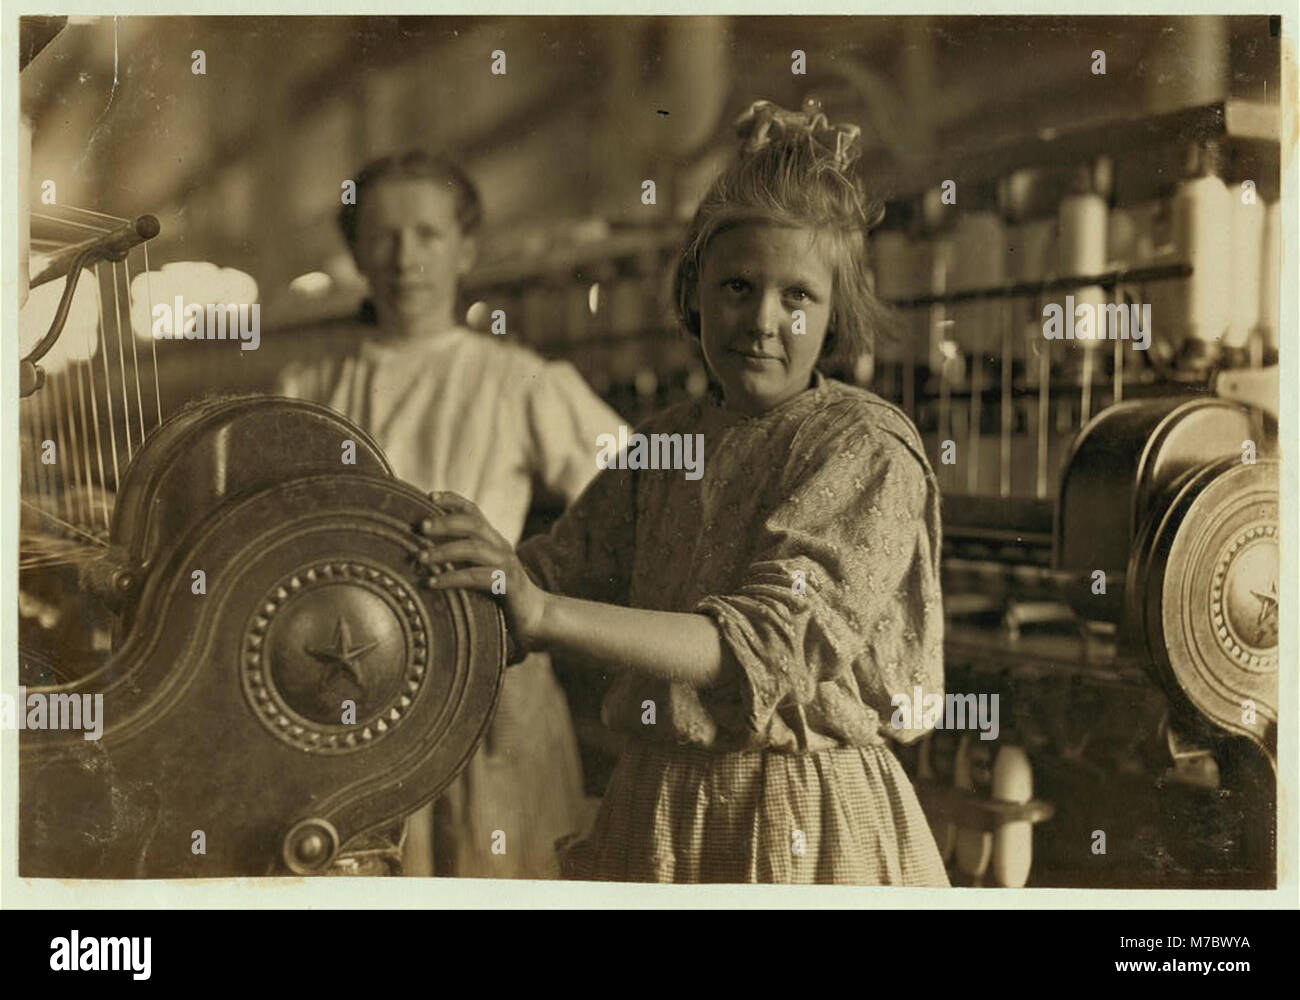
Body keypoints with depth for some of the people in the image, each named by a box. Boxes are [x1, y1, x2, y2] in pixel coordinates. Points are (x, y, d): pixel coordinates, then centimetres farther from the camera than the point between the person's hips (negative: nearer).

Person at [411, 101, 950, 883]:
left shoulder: (868, 449, -14)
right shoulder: (667, 440, 6)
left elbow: (765, 645, -26)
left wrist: (543, 613, -34)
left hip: (806, 820, -5)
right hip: (656, 809, 6)